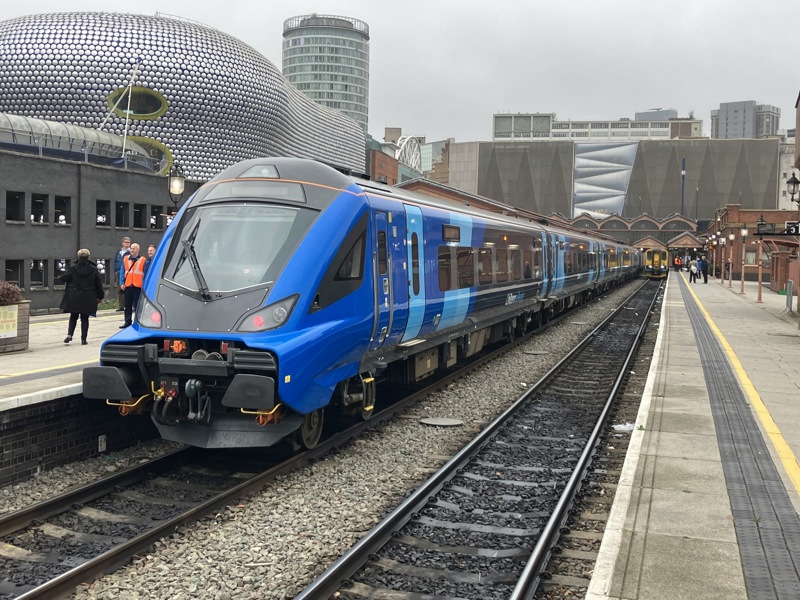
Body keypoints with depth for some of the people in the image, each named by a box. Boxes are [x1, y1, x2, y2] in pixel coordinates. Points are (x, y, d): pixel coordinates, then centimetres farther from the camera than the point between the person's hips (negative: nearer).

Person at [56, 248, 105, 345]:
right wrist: (100, 296, 12)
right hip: (88, 299, 0)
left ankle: (69, 334, -3)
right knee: (85, 318, 7)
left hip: (74, 297, 0)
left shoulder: (73, 268, -6)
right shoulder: (93, 269, -3)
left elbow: (64, 278, -1)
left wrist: (58, 278, 23)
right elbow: (98, 284, 1)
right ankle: (83, 339, 5)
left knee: (73, 317, 13)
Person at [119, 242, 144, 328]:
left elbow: (145, 273, 0)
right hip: (127, 285, 3)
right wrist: (122, 283, 0)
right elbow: (122, 271, 9)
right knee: (128, 305, 9)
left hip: (138, 286, -3)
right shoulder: (125, 258, 9)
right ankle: (127, 322, 16)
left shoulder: (142, 260, 0)